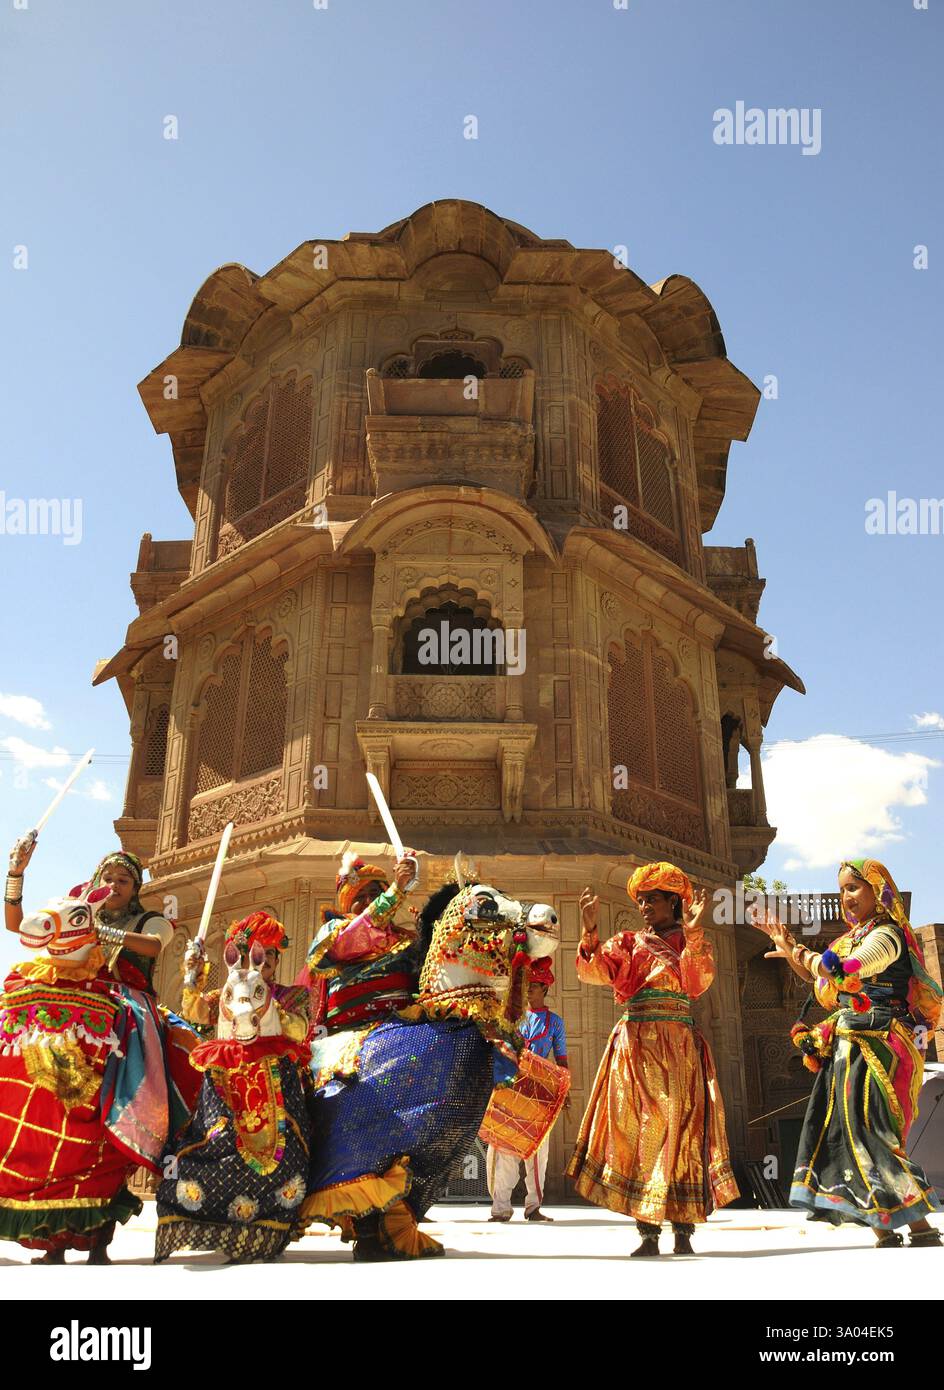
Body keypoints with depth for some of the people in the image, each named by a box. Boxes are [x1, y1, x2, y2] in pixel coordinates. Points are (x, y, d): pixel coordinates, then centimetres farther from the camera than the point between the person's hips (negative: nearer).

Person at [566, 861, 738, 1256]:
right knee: (634, 1128, -2)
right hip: (633, 1043, 2)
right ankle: (647, 1231, 2)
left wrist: (693, 934, -23)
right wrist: (589, 929, -15)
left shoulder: (688, 943, 9)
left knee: (676, 1127, -6)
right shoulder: (629, 943, 14)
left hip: (676, 1045, -2)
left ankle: (683, 1230, 0)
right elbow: (592, 972, -1)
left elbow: (698, 982, -11)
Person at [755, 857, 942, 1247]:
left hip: (876, 1051, -9)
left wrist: (810, 957, -9)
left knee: (869, 1138, -12)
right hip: (845, 1050, 9)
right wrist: (785, 944, 19)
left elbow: (842, 974, -26)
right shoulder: (851, 939, 17)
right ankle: (885, 1237, 11)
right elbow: (814, 977, 28)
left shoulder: (886, 935, -10)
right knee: (838, 1134, 5)